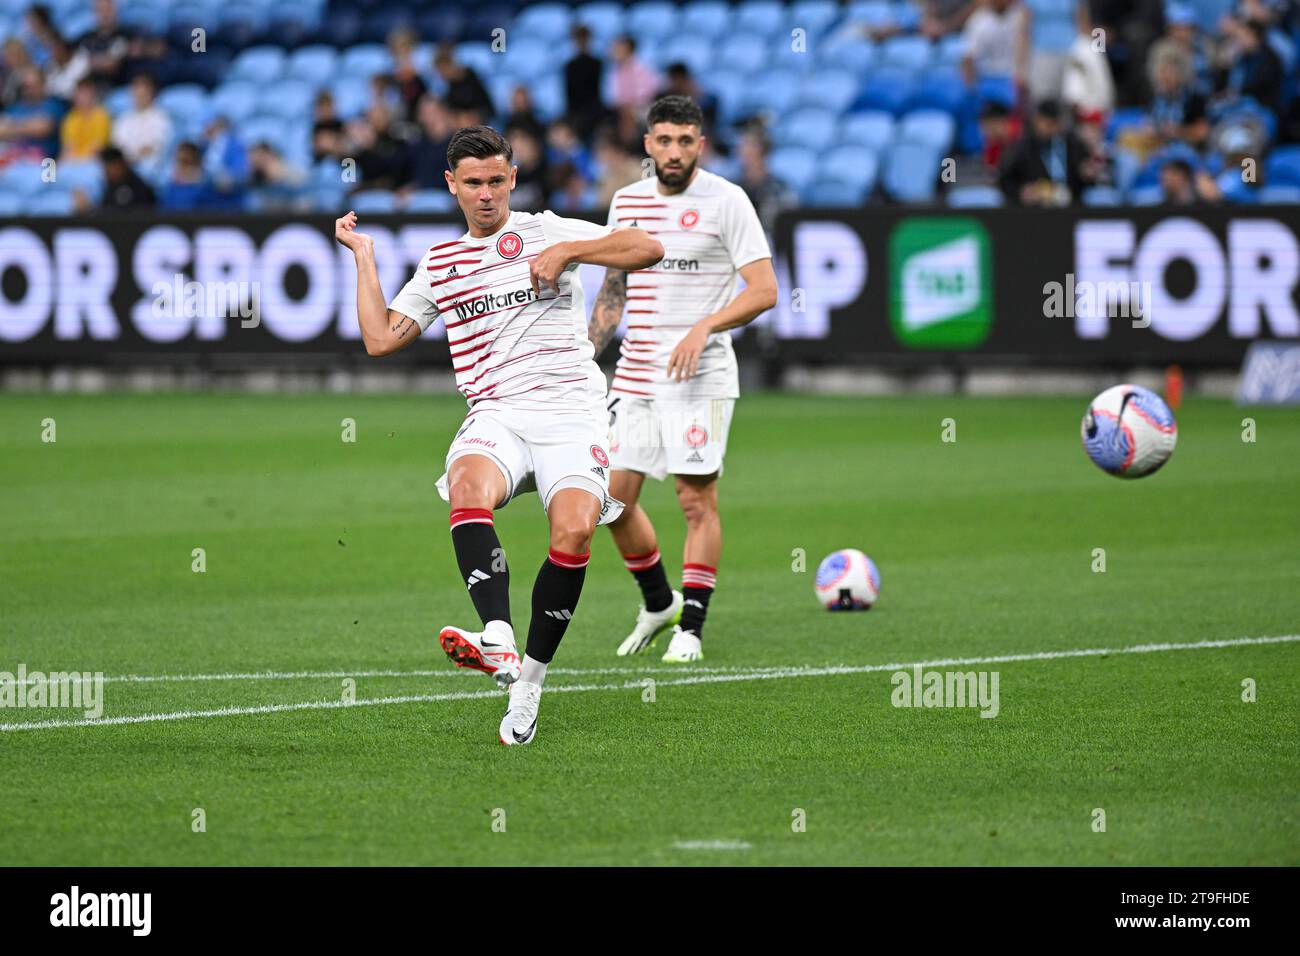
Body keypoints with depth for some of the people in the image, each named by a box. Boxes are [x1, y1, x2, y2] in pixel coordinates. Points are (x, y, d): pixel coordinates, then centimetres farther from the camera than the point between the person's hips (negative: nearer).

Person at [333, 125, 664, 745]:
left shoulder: (548, 231, 11)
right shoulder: (440, 264, 21)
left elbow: (647, 249, 3)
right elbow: (381, 338, 20)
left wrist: (566, 251, -8)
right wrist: (363, 256, 20)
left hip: (570, 412, -2)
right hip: (495, 415, 2)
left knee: (574, 532, -27)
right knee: (468, 489, -34)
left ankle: (529, 680, -14)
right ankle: (497, 642, -48)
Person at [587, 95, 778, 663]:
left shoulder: (726, 201, -6)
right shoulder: (627, 202, 11)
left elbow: (764, 290, -9)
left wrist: (704, 328, -21)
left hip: (700, 376, -6)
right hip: (634, 376, 6)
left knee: (697, 498, -6)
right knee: (614, 498, 3)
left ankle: (691, 627, 0)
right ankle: (658, 604, 23)